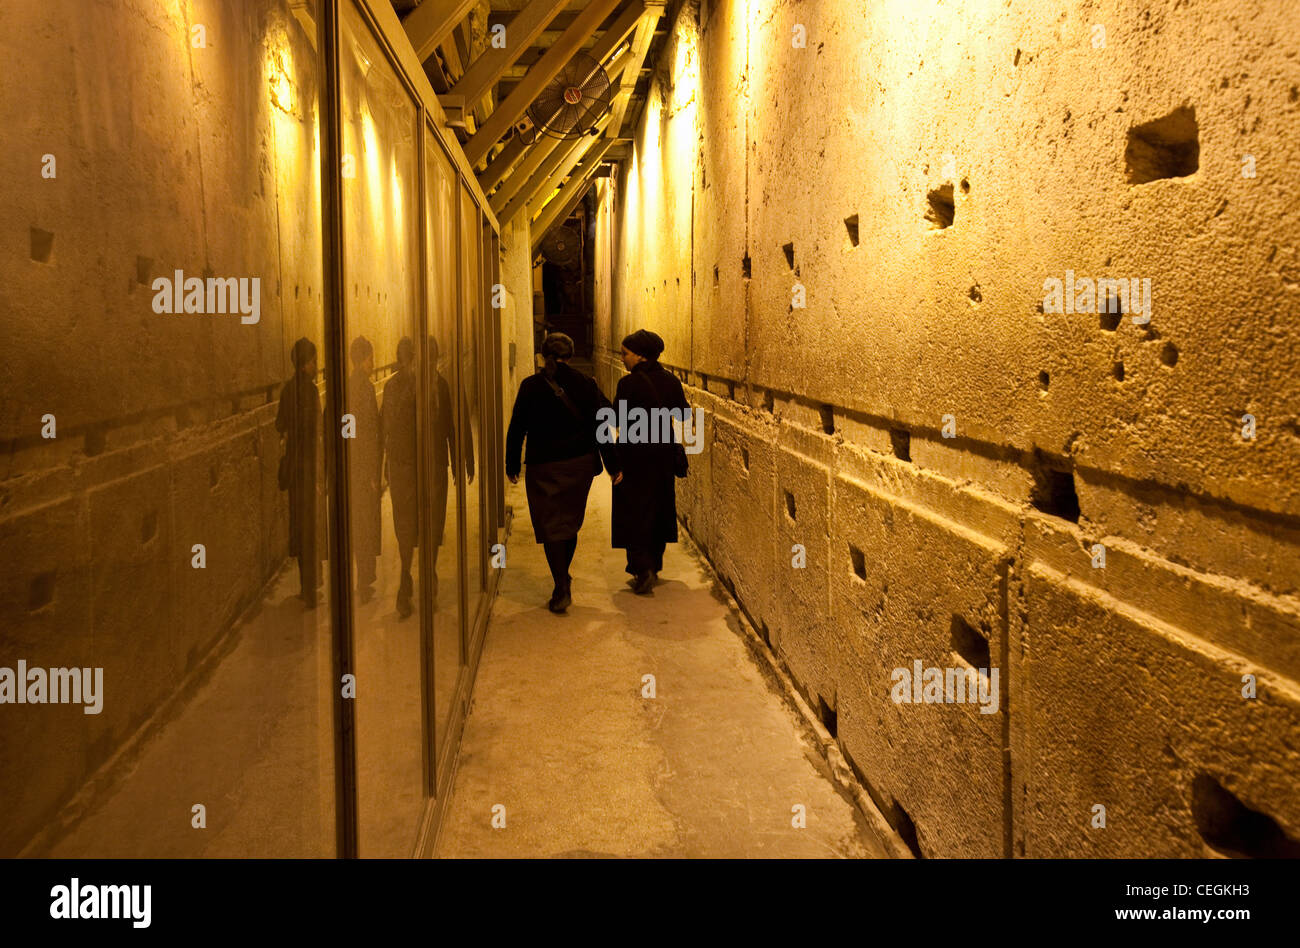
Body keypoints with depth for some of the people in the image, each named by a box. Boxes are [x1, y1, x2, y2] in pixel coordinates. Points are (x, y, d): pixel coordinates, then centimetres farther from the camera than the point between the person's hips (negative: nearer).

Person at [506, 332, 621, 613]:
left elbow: (517, 429, -3)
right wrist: (613, 466, 3)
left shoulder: (530, 386, -6)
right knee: (570, 522, 18)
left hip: (543, 466, -2)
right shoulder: (586, 385, -2)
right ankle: (563, 578, 32)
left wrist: (512, 466, 7)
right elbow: (601, 427, -2)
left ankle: (561, 588, -2)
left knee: (551, 526, 4)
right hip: (580, 464, 3)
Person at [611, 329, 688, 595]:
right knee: (660, 508, 15)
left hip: (635, 451, -6)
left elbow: (619, 420, -17)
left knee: (633, 512, 1)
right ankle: (654, 566, 24)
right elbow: (683, 413, 9)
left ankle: (643, 569, -8)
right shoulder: (670, 380, 2)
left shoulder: (629, 383, -15)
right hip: (664, 451, 6)